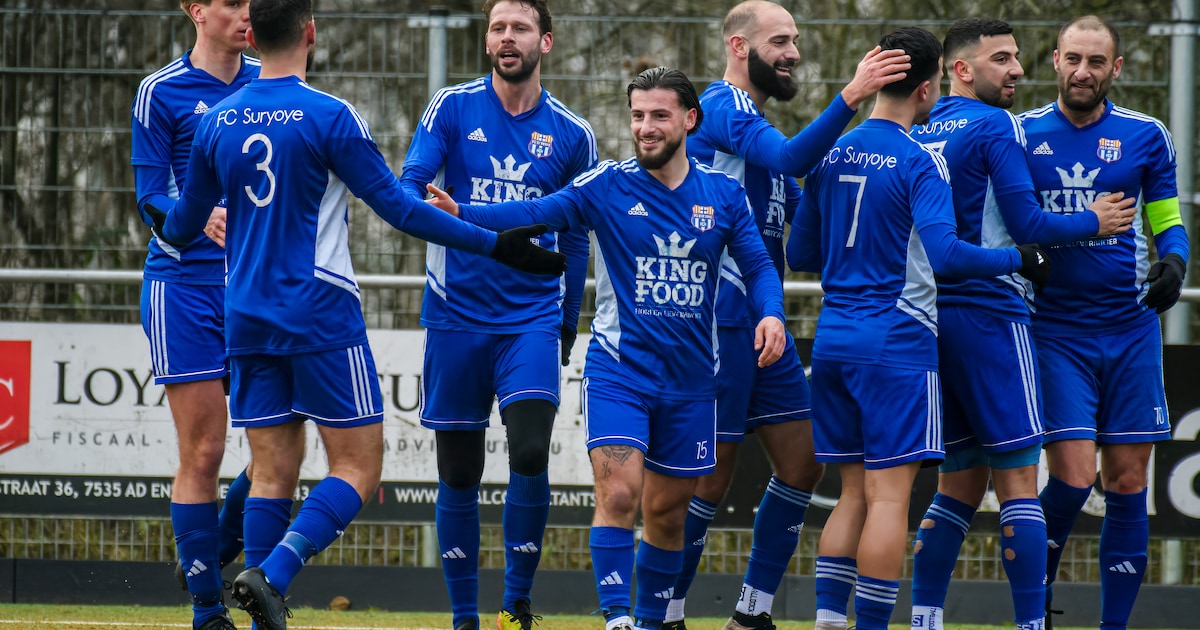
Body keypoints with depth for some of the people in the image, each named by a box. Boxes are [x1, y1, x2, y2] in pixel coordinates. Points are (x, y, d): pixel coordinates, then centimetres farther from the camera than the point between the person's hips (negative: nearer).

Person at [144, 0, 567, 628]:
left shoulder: (216, 122, 6)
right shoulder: (329, 117, -10)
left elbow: (185, 221, 17)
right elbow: (396, 206, -10)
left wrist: (164, 228, 42)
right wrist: (493, 244, -4)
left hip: (248, 318, 5)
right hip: (322, 317, -5)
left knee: (272, 472, 7)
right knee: (358, 465, -1)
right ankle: (274, 574, -21)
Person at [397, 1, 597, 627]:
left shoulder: (571, 134, 6)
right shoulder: (453, 107, 2)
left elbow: (576, 240, 14)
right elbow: (408, 186, -7)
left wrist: (567, 327, 13)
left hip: (532, 316, 0)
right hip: (456, 313, 0)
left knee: (530, 453, -17)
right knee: (459, 473, 3)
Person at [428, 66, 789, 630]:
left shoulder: (724, 194, 4)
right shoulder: (607, 186, -4)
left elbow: (757, 265, 10)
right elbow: (537, 213, -14)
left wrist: (770, 313, -11)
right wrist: (463, 214, -29)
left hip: (691, 379, 3)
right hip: (618, 369, -3)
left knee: (667, 510, 11)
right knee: (618, 493, -19)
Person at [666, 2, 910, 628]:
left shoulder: (749, 118, 20)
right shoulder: (723, 106, -11)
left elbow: (805, 211, 27)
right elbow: (790, 159, -30)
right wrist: (850, 96, -39)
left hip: (763, 323, 9)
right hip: (721, 322, -9)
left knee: (802, 464, 7)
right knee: (711, 476, -4)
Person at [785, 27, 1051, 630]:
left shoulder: (831, 154, 9)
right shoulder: (919, 161, -11)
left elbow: (800, 254, 16)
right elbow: (943, 252, -24)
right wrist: (1018, 259, -12)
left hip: (832, 337, 7)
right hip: (896, 342, -7)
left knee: (854, 493, 12)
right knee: (888, 495, -4)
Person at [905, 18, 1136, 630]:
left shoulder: (920, 133, 13)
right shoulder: (996, 127, -9)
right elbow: (1026, 223, -13)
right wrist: (1092, 221, 4)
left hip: (930, 319, 8)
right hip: (990, 313, -7)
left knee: (960, 482, 14)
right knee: (1018, 478, -6)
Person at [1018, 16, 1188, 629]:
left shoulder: (1146, 137, 4)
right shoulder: (1020, 135, 1)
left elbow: (1166, 217, 14)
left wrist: (1174, 258, -7)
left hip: (1129, 326, 2)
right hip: (1056, 330, -2)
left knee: (1126, 484, 2)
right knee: (1073, 477, -13)